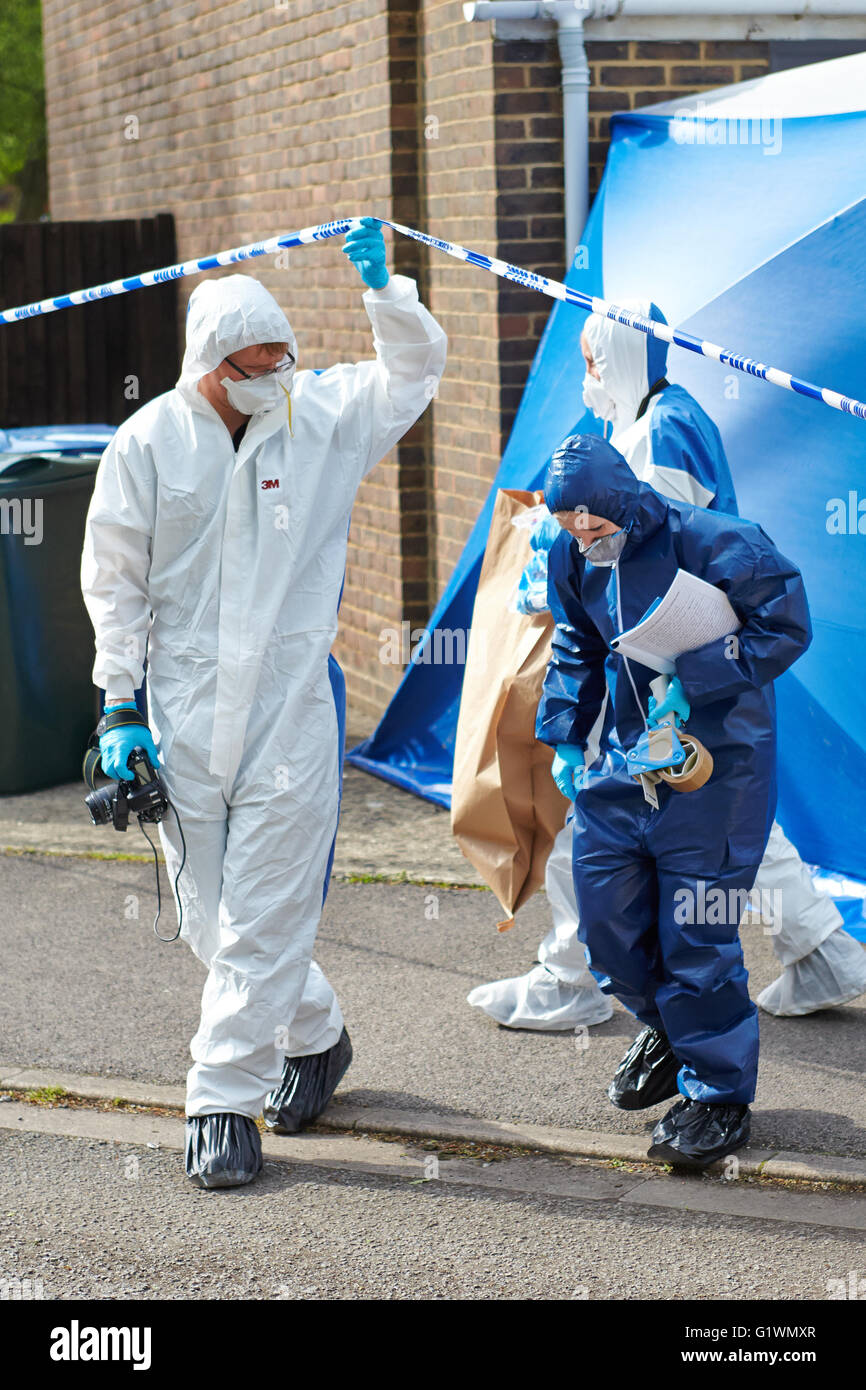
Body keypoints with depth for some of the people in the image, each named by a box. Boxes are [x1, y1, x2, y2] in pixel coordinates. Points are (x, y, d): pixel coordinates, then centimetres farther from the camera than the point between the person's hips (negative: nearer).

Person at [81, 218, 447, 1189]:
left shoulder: (320, 416, 1)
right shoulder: (147, 442, -2)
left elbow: (416, 366, 12)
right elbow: (114, 580, 4)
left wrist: (382, 285, -6)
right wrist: (119, 707, 2)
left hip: (289, 714, -1)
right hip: (184, 712, 1)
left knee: (262, 922, -5)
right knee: (208, 920, 9)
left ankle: (223, 1104, 2)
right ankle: (313, 1035, 33)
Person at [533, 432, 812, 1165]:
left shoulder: (709, 543, -18)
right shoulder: (573, 561, 3)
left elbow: (785, 627, -16)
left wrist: (692, 683, -22)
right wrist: (565, 736, 14)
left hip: (714, 765, -6)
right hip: (621, 760, 6)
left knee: (695, 933, -6)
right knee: (606, 918, 10)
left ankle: (718, 1092, 11)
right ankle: (668, 1030, 38)